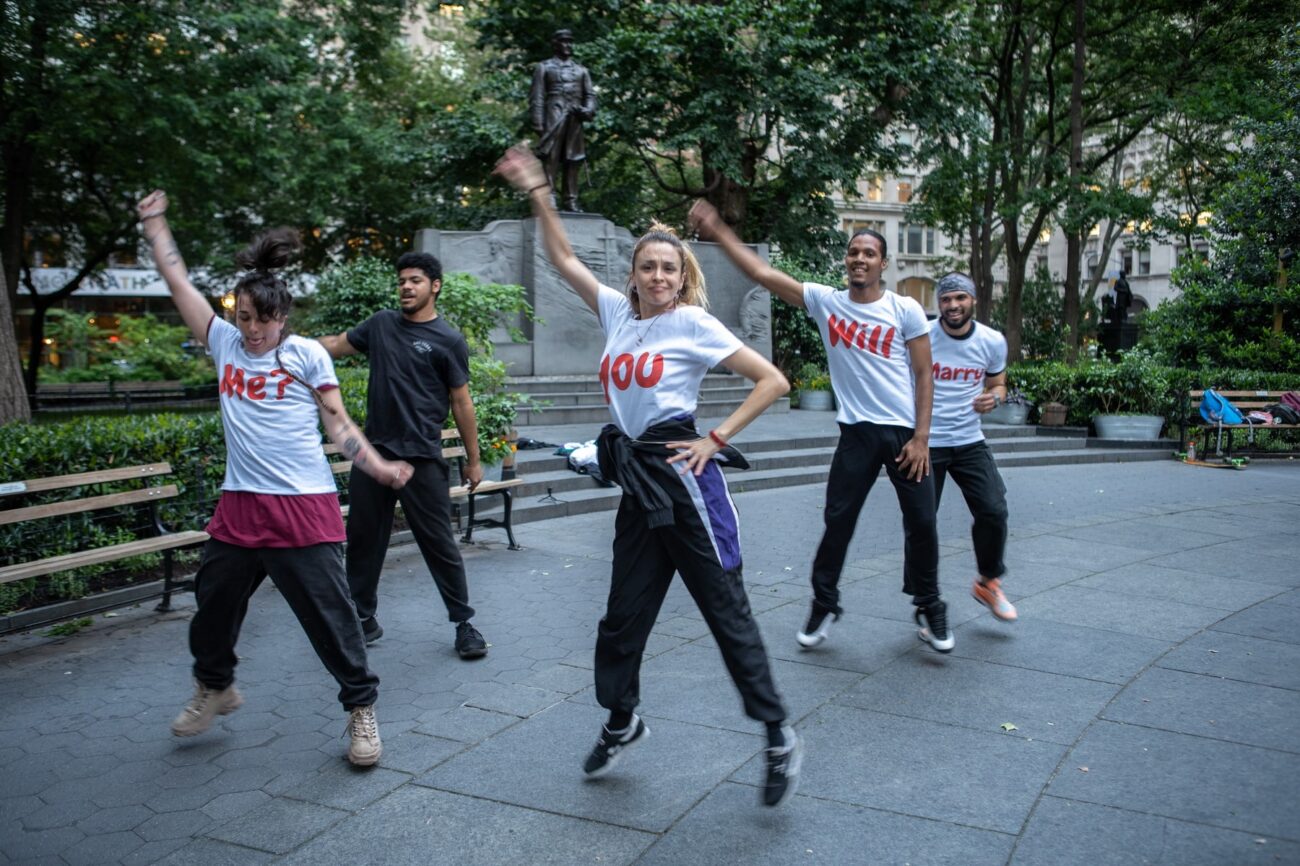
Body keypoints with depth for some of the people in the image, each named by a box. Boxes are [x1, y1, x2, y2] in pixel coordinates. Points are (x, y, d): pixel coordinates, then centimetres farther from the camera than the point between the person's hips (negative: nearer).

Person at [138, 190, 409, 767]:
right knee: (213, 606, 20)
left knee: (330, 615, -2)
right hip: (238, 507, 5)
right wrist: (155, 224, 17)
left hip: (303, 508, -5)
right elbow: (178, 282, 14)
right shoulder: (225, 343, 9)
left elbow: (338, 423, 1)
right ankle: (214, 687, 45)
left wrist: (378, 467, -10)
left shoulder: (307, 355, -1)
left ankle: (361, 707, 14)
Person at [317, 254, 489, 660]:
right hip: (374, 451, 5)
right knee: (363, 539, 12)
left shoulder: (448, 341, -3)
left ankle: (464, 623, 12)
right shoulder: (381, 324, 9)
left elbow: (461, 402, -1)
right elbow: (335, 345, 19)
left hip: (421, 458, -5)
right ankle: (363, 618, 27)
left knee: (439, 543, -1)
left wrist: (473, 460, 0)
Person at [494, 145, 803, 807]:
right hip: (635, 480, 6)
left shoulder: (693, 323, -6)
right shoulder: (617, 311, 10)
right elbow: (562, 258, 19)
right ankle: (622, 721, 35)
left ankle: (779, 738, 12)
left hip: (682, 477, -6)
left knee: (725, 609, -1)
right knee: (625, 611, 14)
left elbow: (772, 380, -8)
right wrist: (536, 193, 12)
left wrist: (716, 439, -10)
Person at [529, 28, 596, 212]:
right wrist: (538, 123, -8)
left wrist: (588, 110, -5)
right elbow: (537, 97, 3)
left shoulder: (581, 69, 22)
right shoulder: (545, 67, 11)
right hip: (553, 117, -4)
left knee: (573, 159, 2)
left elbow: (590, 94, 17)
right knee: (550, 157, -12)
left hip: (575, 118, 4)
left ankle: (571, 200, 4)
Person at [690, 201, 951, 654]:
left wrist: (921, 437, -8)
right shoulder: (825, 301, 0)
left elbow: (923, 375, -2)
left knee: (921, 523, 5)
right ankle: (824, 605, 20)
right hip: (857, 432, 1)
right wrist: (718, 232, -10)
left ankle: (929, 607, 25)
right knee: (837, 520, 3)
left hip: (905, 432, -1)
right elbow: (762, 272, -4)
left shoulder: (905, 310, -4)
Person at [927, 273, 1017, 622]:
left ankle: (988, 583, 20)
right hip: (924, 443, -2)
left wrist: (993, 397, -10)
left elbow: (997, 383, 14)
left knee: (994, 511, -7)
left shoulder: (993, 342, -1)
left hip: (970, 441, 2)